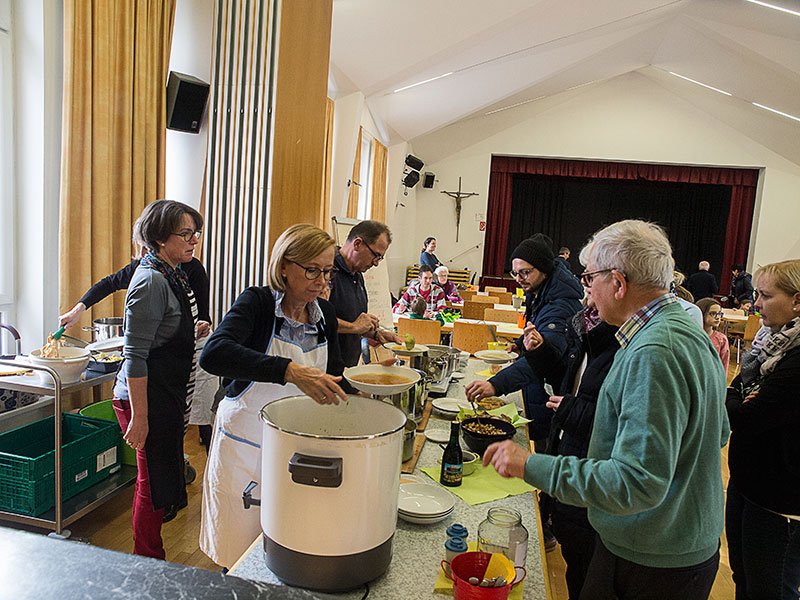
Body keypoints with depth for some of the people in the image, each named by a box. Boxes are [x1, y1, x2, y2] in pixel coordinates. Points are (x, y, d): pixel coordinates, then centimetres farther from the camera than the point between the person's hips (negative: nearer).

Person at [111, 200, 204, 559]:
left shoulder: (173, 274, 10)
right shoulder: (151, 281, -20)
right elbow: (135, 355, -22)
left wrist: (192, 327, 10)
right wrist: (139, 416, -22)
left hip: (168, 395, 10)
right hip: (148, 398, -10)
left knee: (160, 478, 20)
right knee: (154, 482, 4)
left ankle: (148, 560, 38)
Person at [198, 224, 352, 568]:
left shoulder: (324, 314, 1)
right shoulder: (257, 302, -15)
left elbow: (331, 376, 9)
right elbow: (213, 354, -34)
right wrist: (290, 370, -44)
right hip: (244, 447, -4)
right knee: (240, 563, 12)